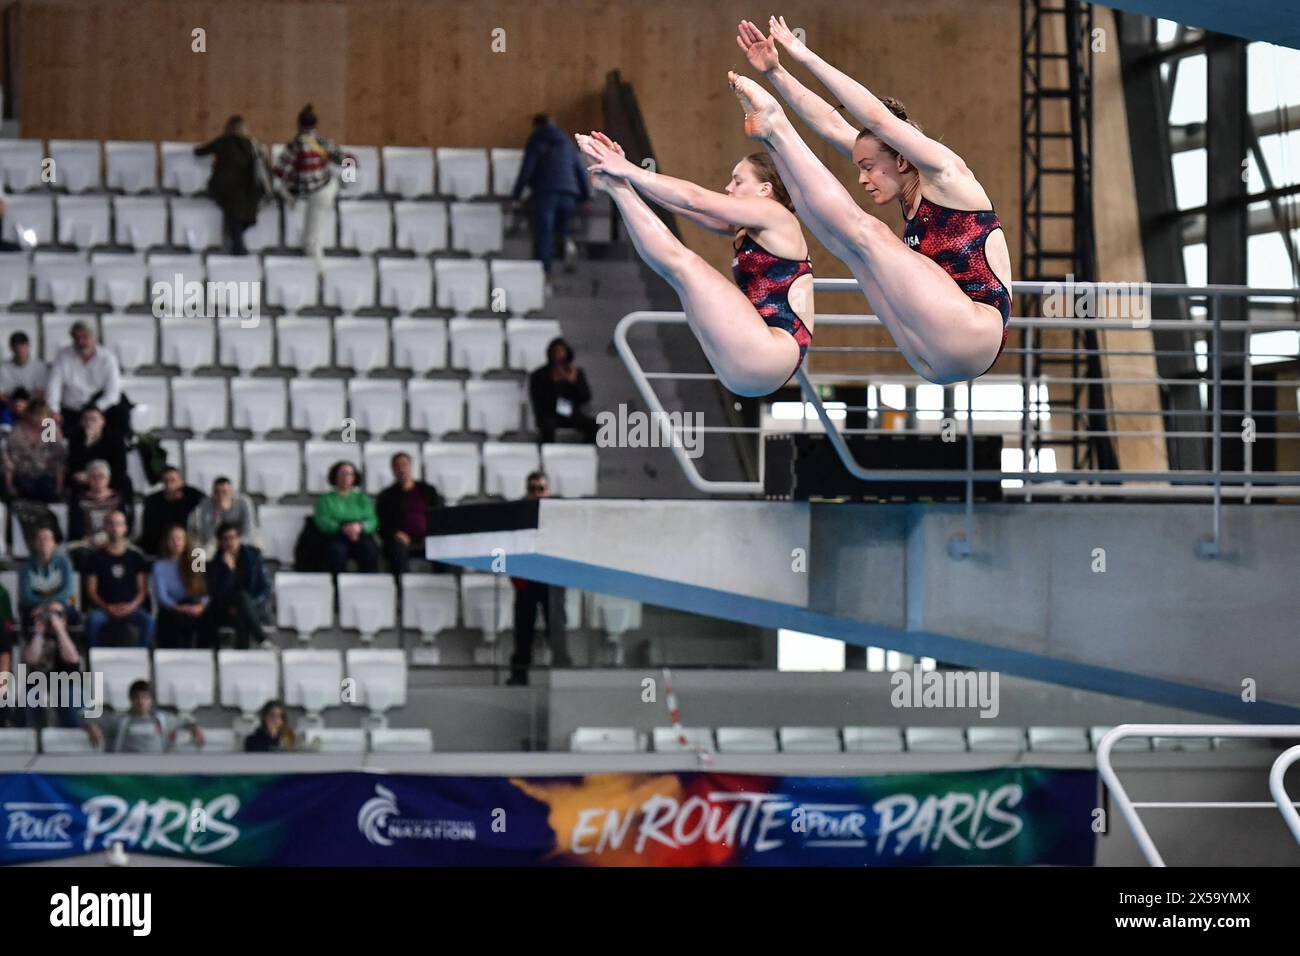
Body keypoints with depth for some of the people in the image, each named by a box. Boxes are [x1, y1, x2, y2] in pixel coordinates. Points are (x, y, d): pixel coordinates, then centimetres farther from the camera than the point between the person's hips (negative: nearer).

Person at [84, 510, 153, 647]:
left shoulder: (135, 557, 11)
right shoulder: (96, 557, 8)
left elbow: (142, 589, 8)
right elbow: (91, 590, 4)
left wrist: (132, 606, -12)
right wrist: (107, 608, -12)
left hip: (130, 607, 1)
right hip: (103, 608, -1)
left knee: (149, 620, -30)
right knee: (93, 619, -35)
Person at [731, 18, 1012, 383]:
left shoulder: (945, 173, -2)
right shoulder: (913, 196, 21)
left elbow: (877, 117, -10)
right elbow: (832, 126, 20)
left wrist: (805, 56, -5)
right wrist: (776, 73, 15)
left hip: (973, 334, -9)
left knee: (862, 231, -9)